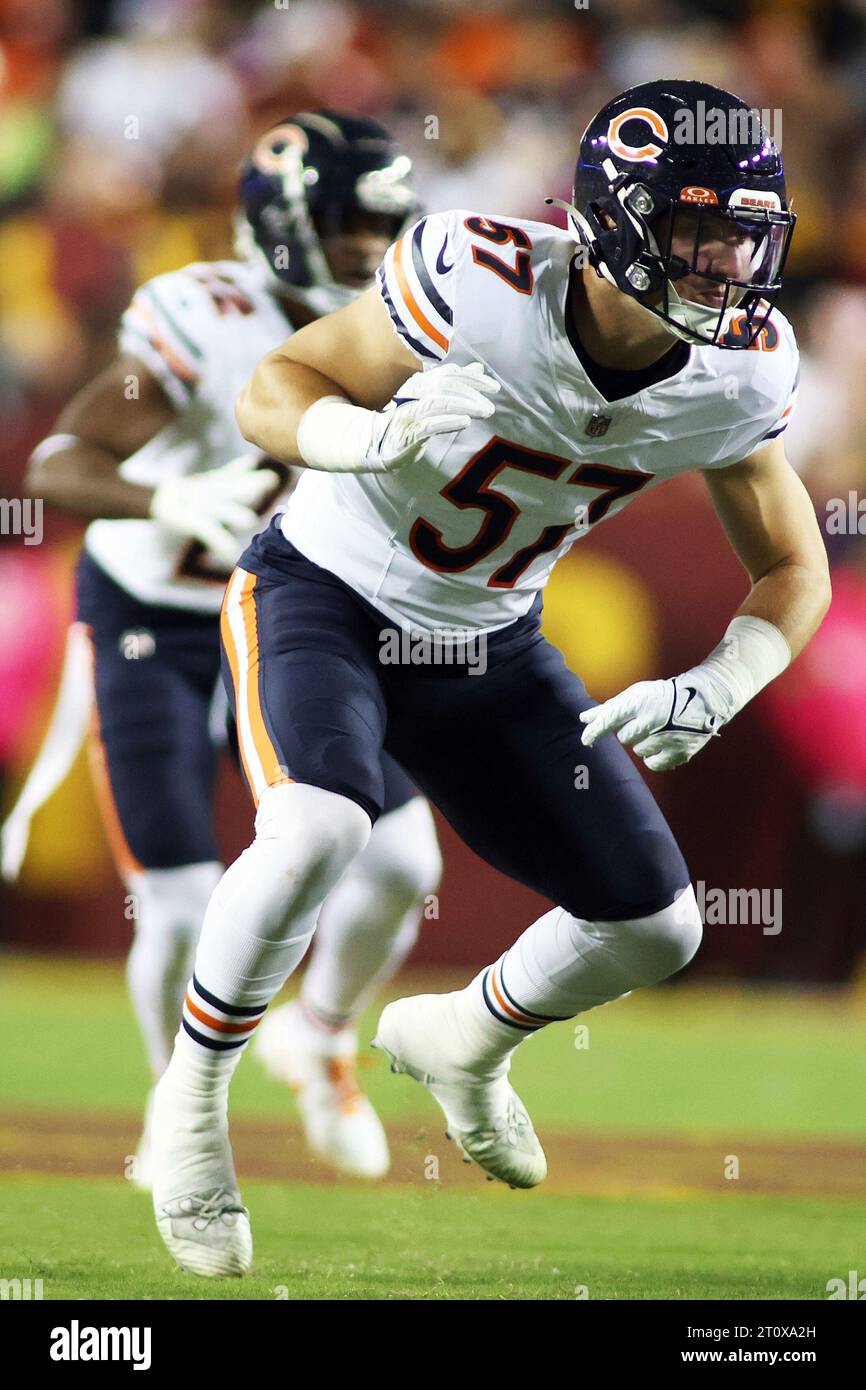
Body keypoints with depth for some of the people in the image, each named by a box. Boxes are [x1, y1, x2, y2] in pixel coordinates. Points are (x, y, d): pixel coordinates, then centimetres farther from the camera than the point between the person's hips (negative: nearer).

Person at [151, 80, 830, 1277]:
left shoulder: (737, 376, -15)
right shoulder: (485, 283, -29)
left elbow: (794, 570, -3)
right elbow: (271, 394, -20)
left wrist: (716, 690, -22)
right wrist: (381, 435, -42)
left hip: (487, 643, 5)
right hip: (324, 592, -5)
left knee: (655, 932, 6)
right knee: (319, 831, -34)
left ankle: (464, 1038, 38)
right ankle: (194, 1098, -10)